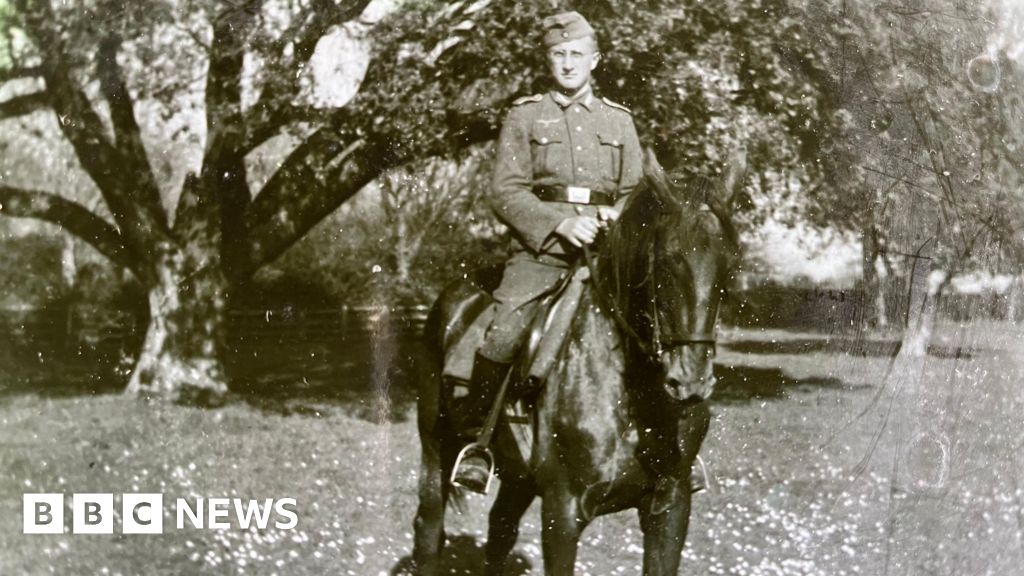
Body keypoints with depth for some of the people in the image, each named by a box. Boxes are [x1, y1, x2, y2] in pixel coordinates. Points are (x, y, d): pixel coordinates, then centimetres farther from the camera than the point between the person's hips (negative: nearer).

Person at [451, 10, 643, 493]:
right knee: (502, 338, -23)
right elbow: (505, 193, 1)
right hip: (539, 250, -2)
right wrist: (560, 223, -13)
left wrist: (616, 218, -4)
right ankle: (472, 438, -5)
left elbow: (635, 194, 20)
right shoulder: (524, 116, 10)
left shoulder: (619, 121, 18)